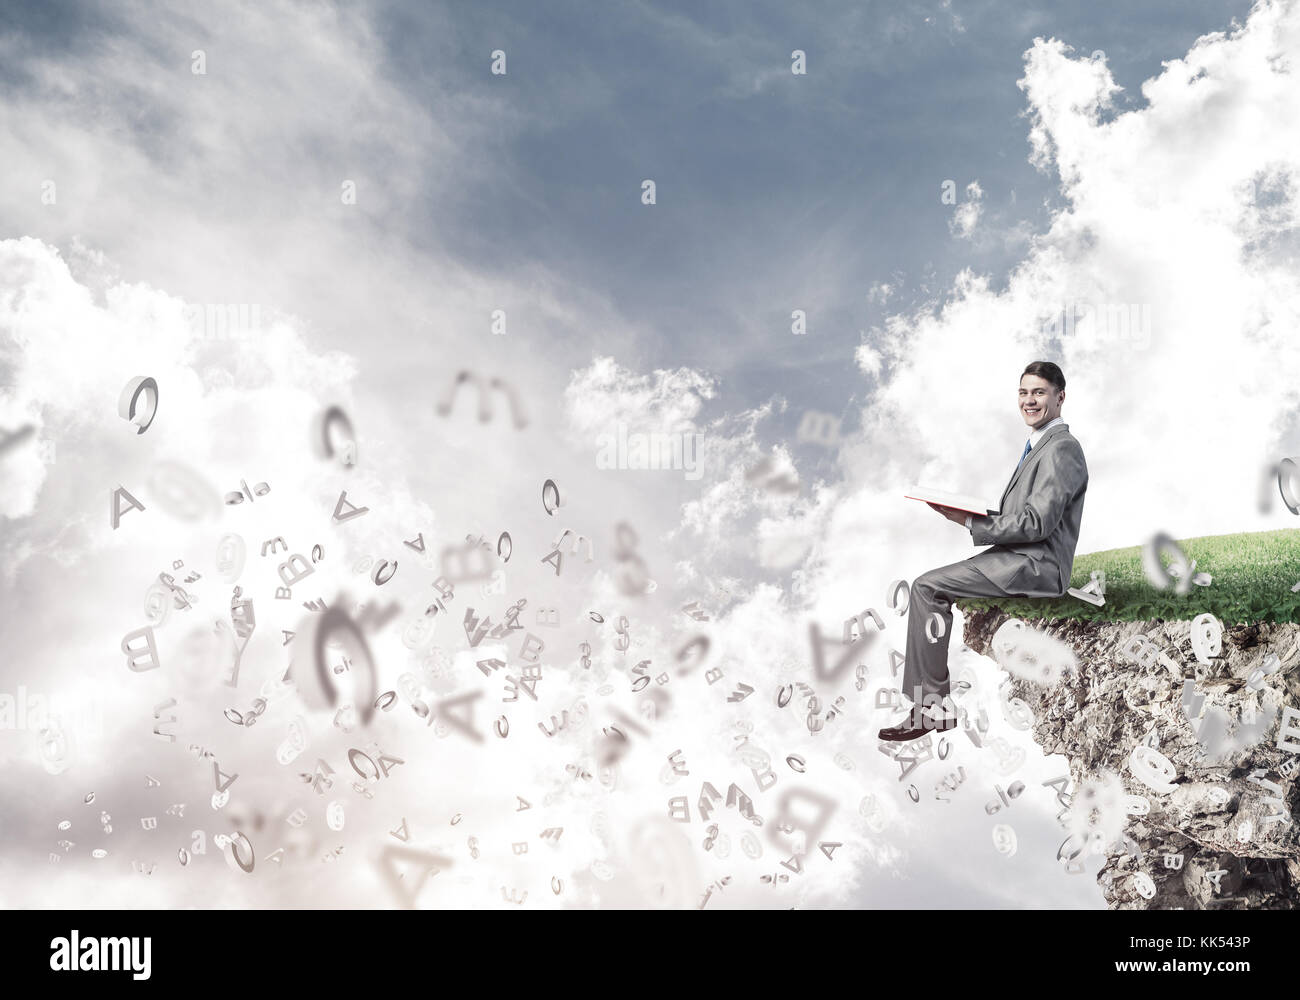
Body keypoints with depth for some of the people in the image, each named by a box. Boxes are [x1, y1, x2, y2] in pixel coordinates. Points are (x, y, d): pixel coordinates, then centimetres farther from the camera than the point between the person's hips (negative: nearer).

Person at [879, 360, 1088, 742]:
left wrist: (971, 523, -16)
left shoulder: (1062, 449, -13)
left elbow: (1037, 523, -21)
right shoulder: (1037, 445, 20)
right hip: (1020, 559, 10)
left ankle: (931, 706, -13)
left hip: (1036, 566, -10)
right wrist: (973, 513, 4)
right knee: (927, 585, 6)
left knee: (927, 586, -16)